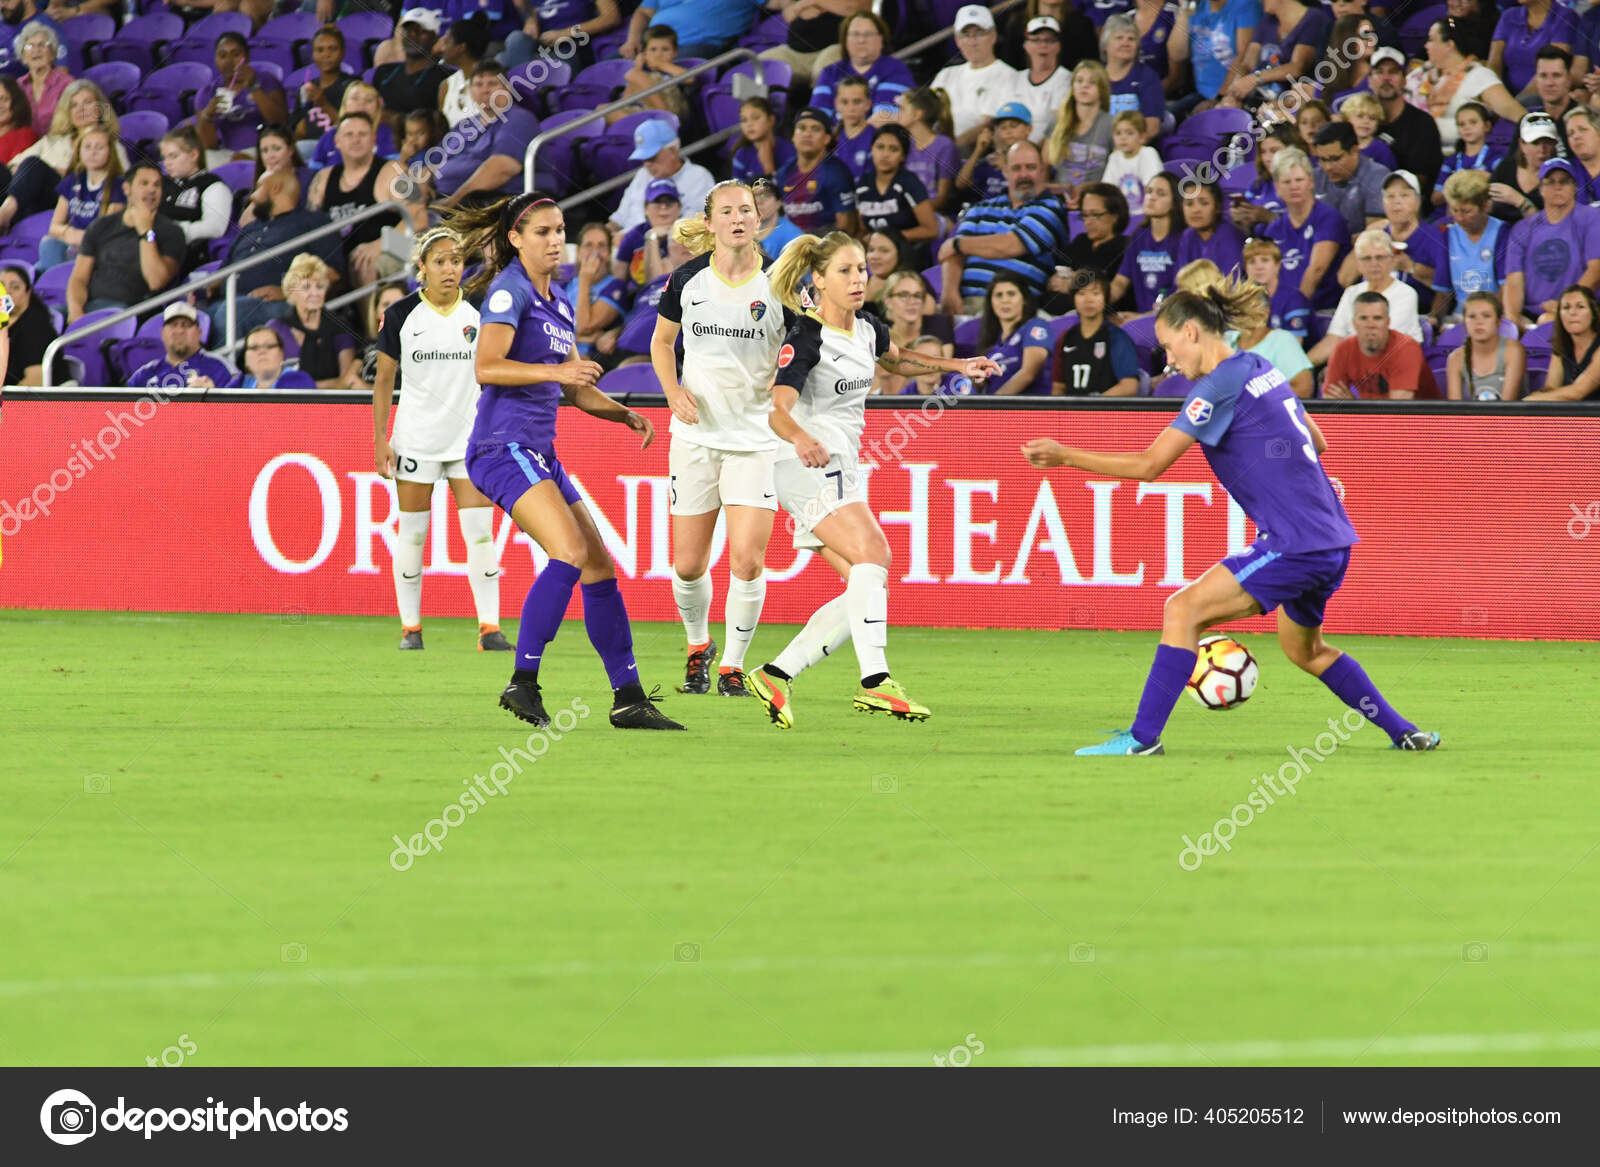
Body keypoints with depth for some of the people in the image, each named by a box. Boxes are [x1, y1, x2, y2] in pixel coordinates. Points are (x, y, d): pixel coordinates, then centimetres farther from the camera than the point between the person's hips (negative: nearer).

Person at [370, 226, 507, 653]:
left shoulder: (479, 314, 2)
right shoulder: (401, 316, -3)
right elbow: (384, 380, 2)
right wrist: (380, 439, -3)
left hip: (469, 437, 1)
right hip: (416, 437, -1)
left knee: (480, 531, -7)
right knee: (412, 533, 2)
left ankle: (489, 628, -6)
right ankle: (410, 626, 12)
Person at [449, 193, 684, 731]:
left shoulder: (558, 302, 20)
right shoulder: (509, 289, -7)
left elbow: (575, 388, 28)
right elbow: (486, 365, -19)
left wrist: (626, 414, 14)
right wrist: (554, 370, -28)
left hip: (540, 453, 9)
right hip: (503, 447, -9)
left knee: (601, 568, 6)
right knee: (570, 552, -25)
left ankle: (628, 699, 9)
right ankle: (523, 682, -22)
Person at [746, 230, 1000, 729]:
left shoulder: (866, 329, 12)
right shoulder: (806, 337, -13)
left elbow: (899, 360, 36)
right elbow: (776, 407, -27)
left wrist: (956, 366, 26)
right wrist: (800, 438, -48)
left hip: (840, 469, 9)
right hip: (813, 462, -9)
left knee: (869, 584, 2)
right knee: (872, 553, -27)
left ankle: (776, 674, 2)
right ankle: (875, 681, -37)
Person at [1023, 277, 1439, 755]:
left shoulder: (1220, 386, -13)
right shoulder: (1261, 369, 13)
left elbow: (1149, 465, -14)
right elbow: (1316, 442, 24)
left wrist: (1066, 456, -9)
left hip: (1294, 545, -9)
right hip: (1332, 540, 9)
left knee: (1183, 609, -10)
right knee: (1305, 648, 27)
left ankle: (1143, 736, -13)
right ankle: (1405, 733, 33)